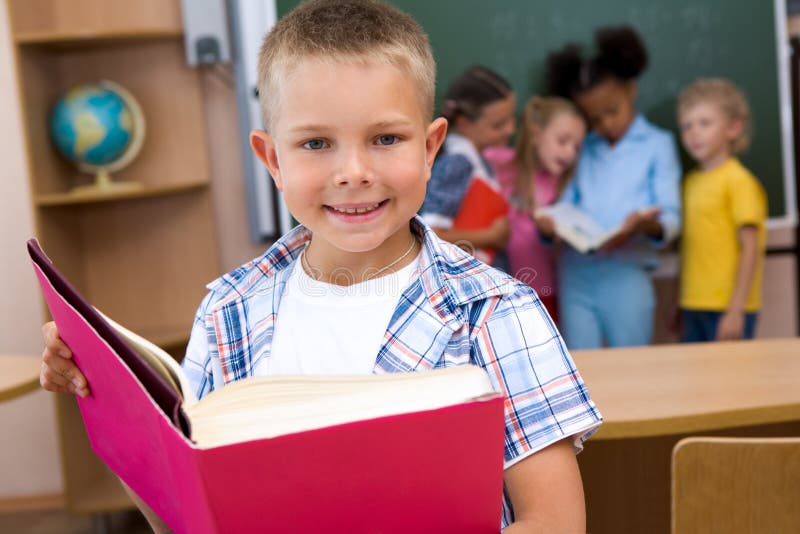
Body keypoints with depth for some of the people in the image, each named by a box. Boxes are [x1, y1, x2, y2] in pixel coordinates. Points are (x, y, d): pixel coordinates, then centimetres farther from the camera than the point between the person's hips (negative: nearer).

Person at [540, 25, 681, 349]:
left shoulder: (657, 144, 8)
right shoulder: (583, 150, 17)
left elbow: (670, 217, 0)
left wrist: (646, 225, -23)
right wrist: (550, 224, -10)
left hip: (625, 276, -3)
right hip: (575, 275, 3)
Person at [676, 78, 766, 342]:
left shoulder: (738, 181, -9)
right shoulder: (691, 182, 11)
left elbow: (750, 249, -12)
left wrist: (736, 311, -16)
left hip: (727, 309, -7)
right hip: (693, 307, 7)